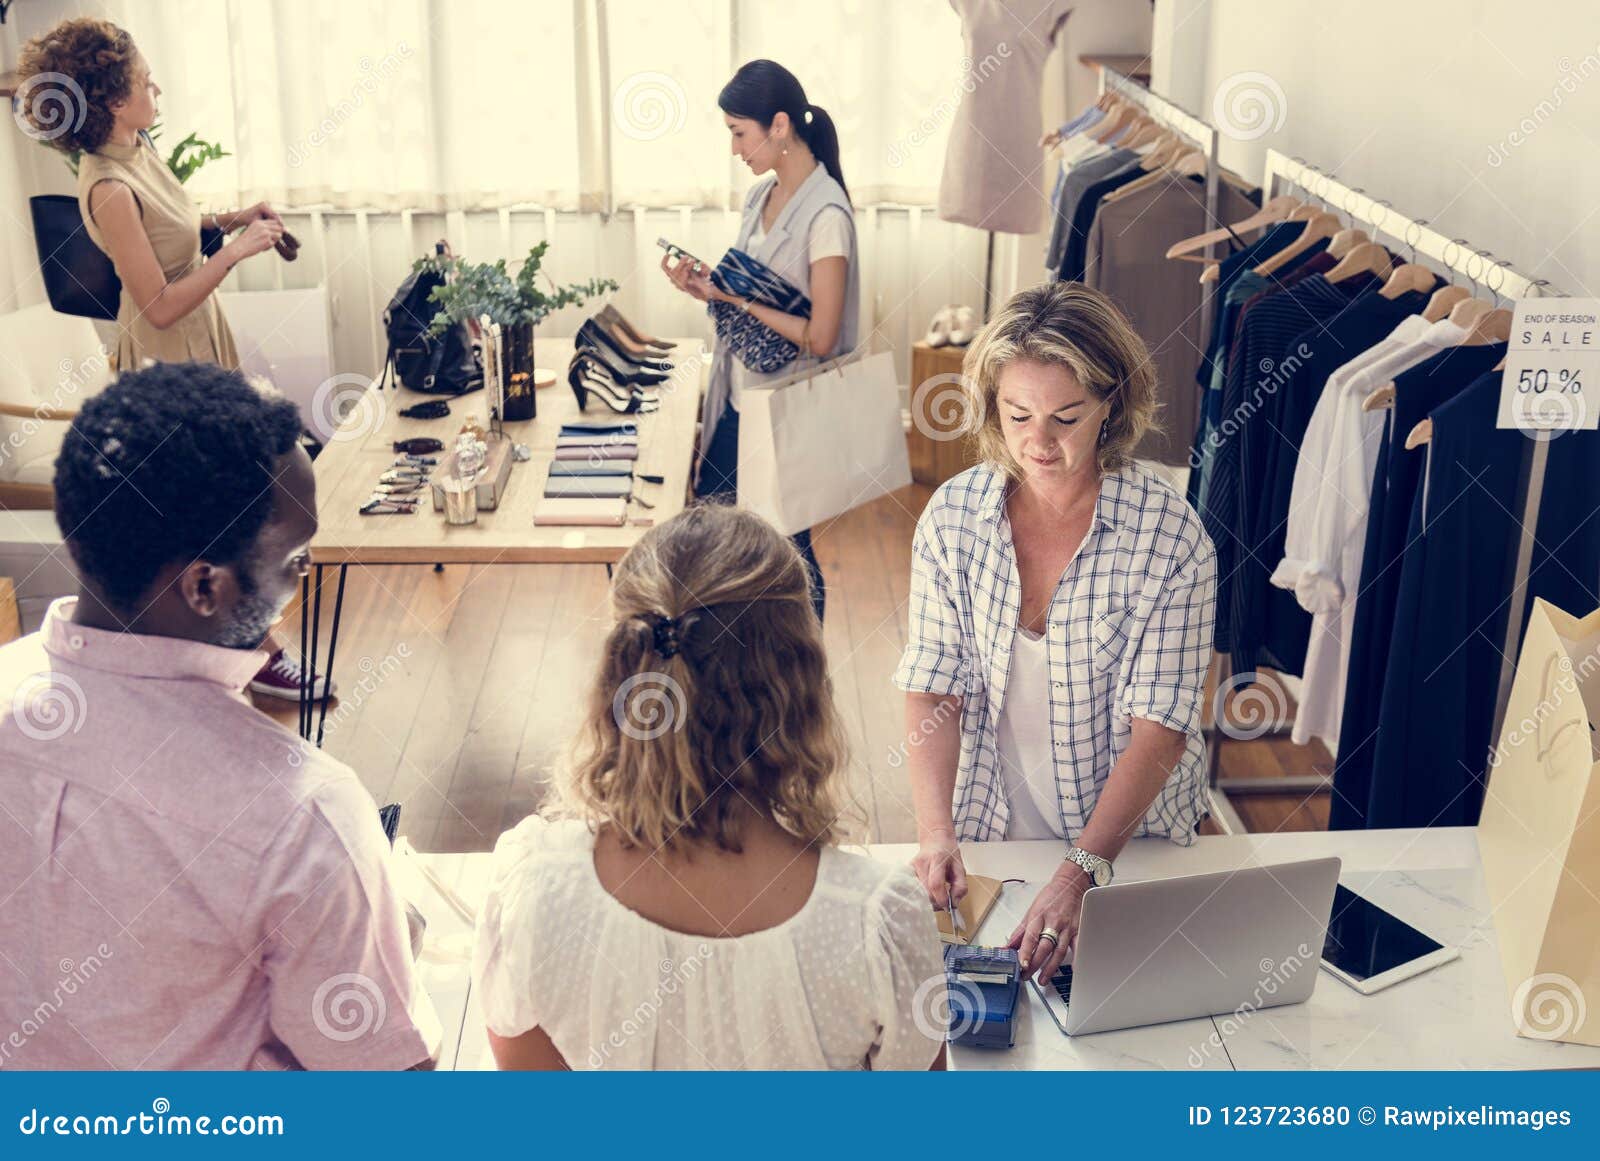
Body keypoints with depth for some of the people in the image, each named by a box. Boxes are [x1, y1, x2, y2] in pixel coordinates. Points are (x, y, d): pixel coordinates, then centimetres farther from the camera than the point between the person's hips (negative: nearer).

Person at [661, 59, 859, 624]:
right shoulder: (761, 196, 7)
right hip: (738, 403, 9)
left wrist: (736, 298, -19)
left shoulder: (825, 214, -19)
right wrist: (706, 285, -3)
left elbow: (819, 337, -22)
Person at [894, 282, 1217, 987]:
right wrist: (936, 836, -21)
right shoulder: (953, 515, -7)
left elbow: (1159, 730, -17)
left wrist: (1080, 873, -28)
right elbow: (932, 688, -7)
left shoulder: (1171, 539, -16)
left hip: (1130, 843, -1)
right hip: (986, 832, 2)